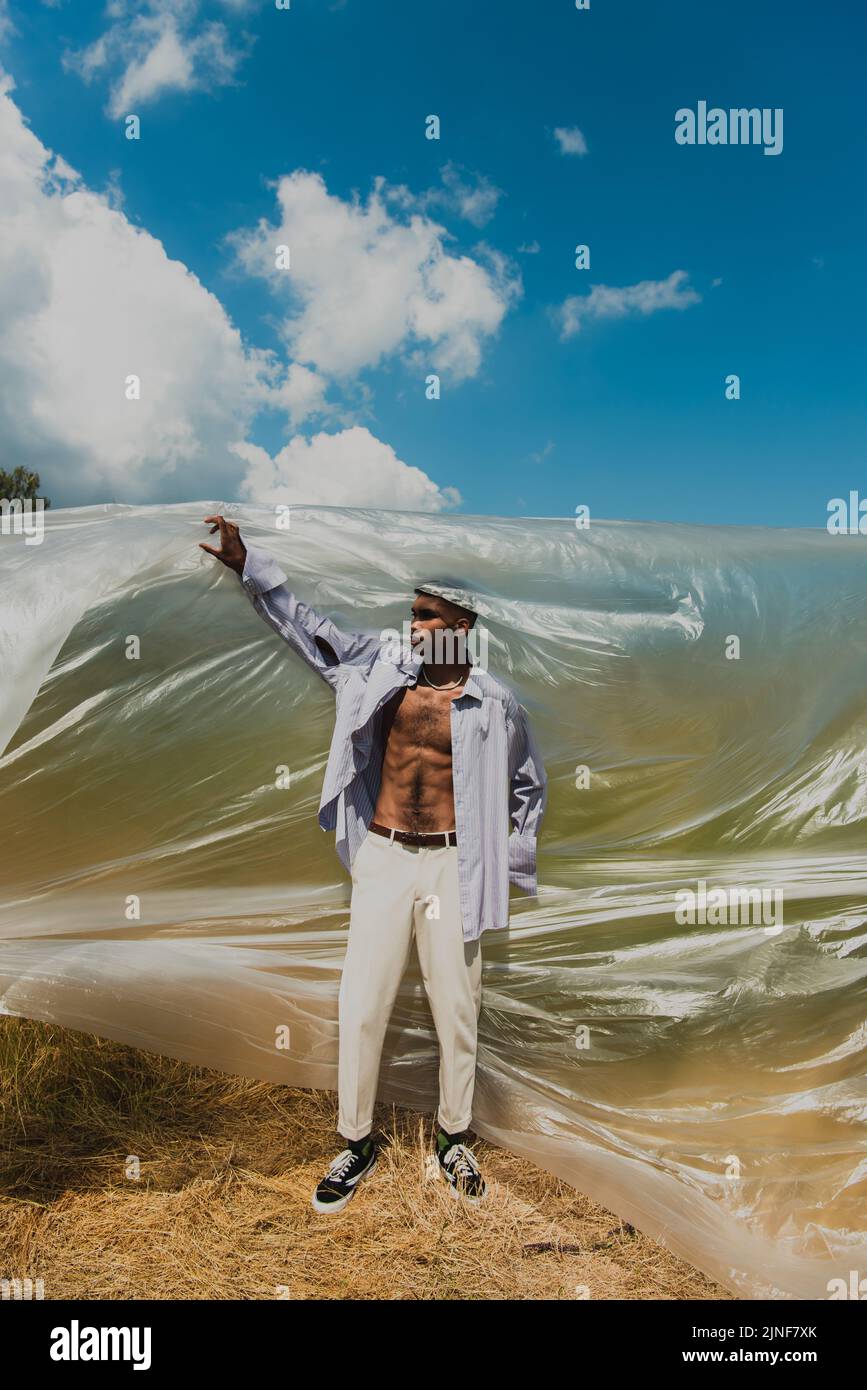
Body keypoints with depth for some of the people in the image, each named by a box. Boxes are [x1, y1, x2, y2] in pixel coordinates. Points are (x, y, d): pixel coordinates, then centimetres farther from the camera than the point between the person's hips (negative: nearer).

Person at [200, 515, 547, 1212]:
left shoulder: (495, 703, -2)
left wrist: (511, 869, 7)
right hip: (383, 859, 2)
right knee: (361, 1007, 5)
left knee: (457, 1011, 9)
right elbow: (307, 625, 7)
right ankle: (357, 1142, 25)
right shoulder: (382, 665, 3)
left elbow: (530, 786, 10)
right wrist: (247, 564, 1)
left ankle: (455, 1140, 31)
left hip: (452, 866, -1)